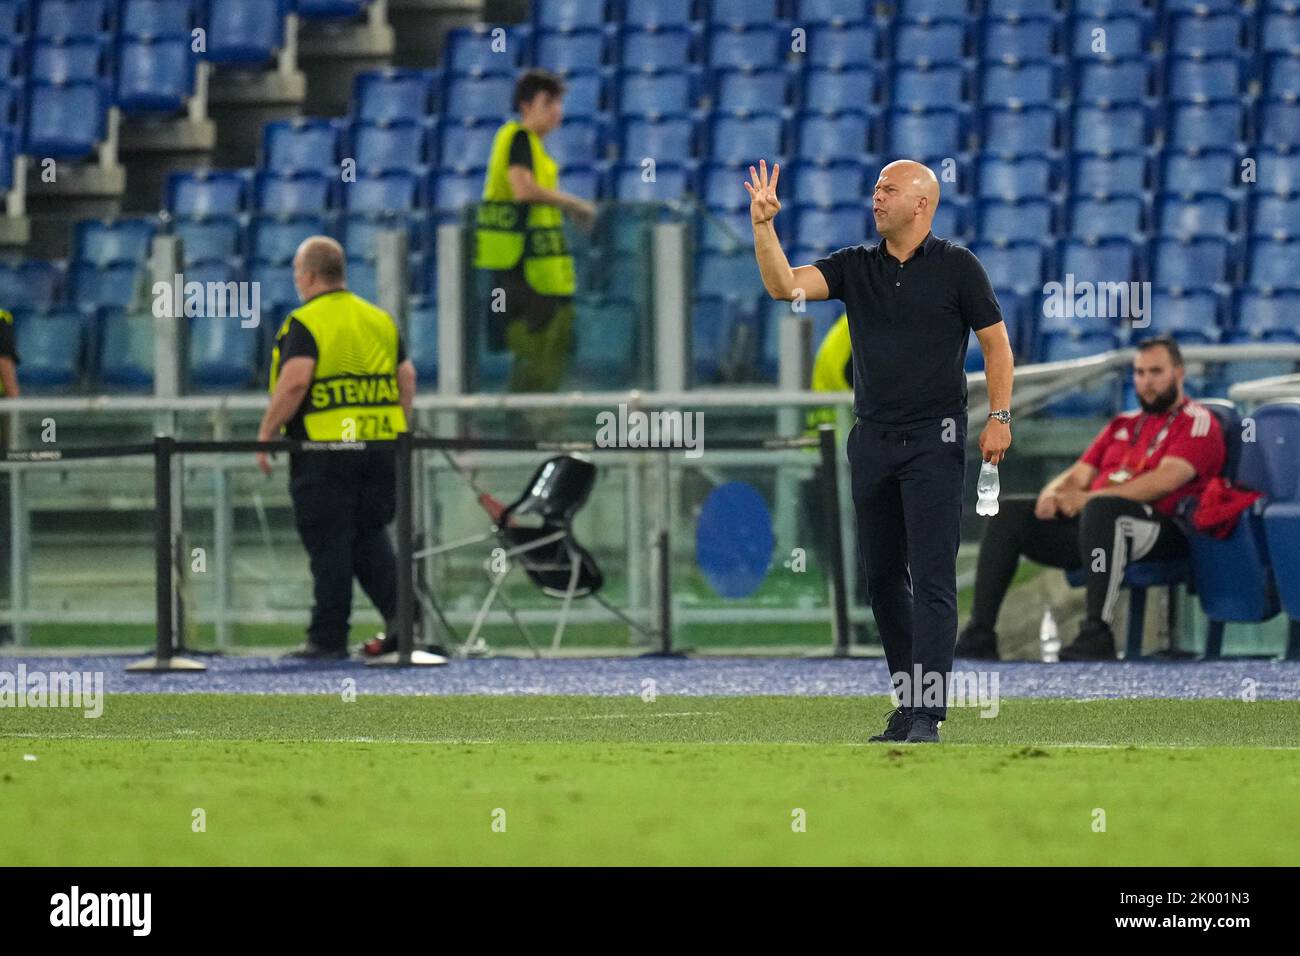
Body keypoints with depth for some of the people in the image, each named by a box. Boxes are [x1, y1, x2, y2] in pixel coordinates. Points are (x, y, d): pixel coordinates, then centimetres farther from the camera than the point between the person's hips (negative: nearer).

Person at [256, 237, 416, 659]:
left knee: (329, 545, 0)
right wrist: (398, 432, 23)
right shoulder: (380, 320, 12)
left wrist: (266, 434, -12)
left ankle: (329, 637, 3)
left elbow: (295, 382, -20)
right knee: (371, 536, 15)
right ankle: (402, 612, -1)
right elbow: (407, 378, 14)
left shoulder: (304, 323, -9)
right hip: (381, 448, 6)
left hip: (323, 450, -6)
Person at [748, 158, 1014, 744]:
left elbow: (995, 342, 1)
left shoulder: (956, 266, -2)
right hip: (872, 440, 5)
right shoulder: (855, 266, 8)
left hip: (934, 439, -5)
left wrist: (999, 417, -9)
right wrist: (763, 227, -18)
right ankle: (906, 702, 19)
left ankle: (927, 714, -13)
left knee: (932, 578, -9)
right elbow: (785, 285, -5)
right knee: (882, 574, 10)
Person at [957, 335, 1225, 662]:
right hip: (1087, 523, 8)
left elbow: (1166, 479, -12)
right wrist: (1053, 494, -4)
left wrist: (1088, 498, -18)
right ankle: (980, 634, -18)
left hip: (1160, 531, -8)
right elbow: (1078, 475, 23)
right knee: (1009, 510, -8)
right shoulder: (1124, 425, 28)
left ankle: (1097, 635, -45)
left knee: (1101, 508, -39)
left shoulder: (1197, 422, 4)